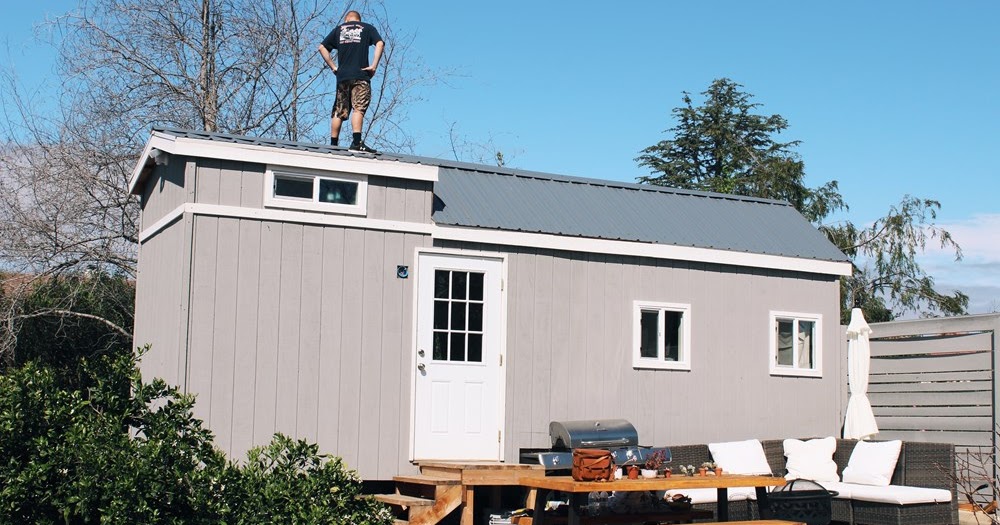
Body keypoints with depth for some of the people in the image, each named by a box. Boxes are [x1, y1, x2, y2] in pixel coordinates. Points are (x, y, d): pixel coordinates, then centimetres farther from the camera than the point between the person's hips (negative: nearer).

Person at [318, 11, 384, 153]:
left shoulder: (338, 29, 19)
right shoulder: (368, 28, 13)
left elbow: (322, 48, 11)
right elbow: (380, 44, -5)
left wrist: (333, 67, 10)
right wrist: (374, 66, -7)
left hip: (342, 76, 3)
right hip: (361, 75, -3)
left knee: (338, 112, 6)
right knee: (358, 109, -11)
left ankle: (333, 144, 7)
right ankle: (356, 142, -25)